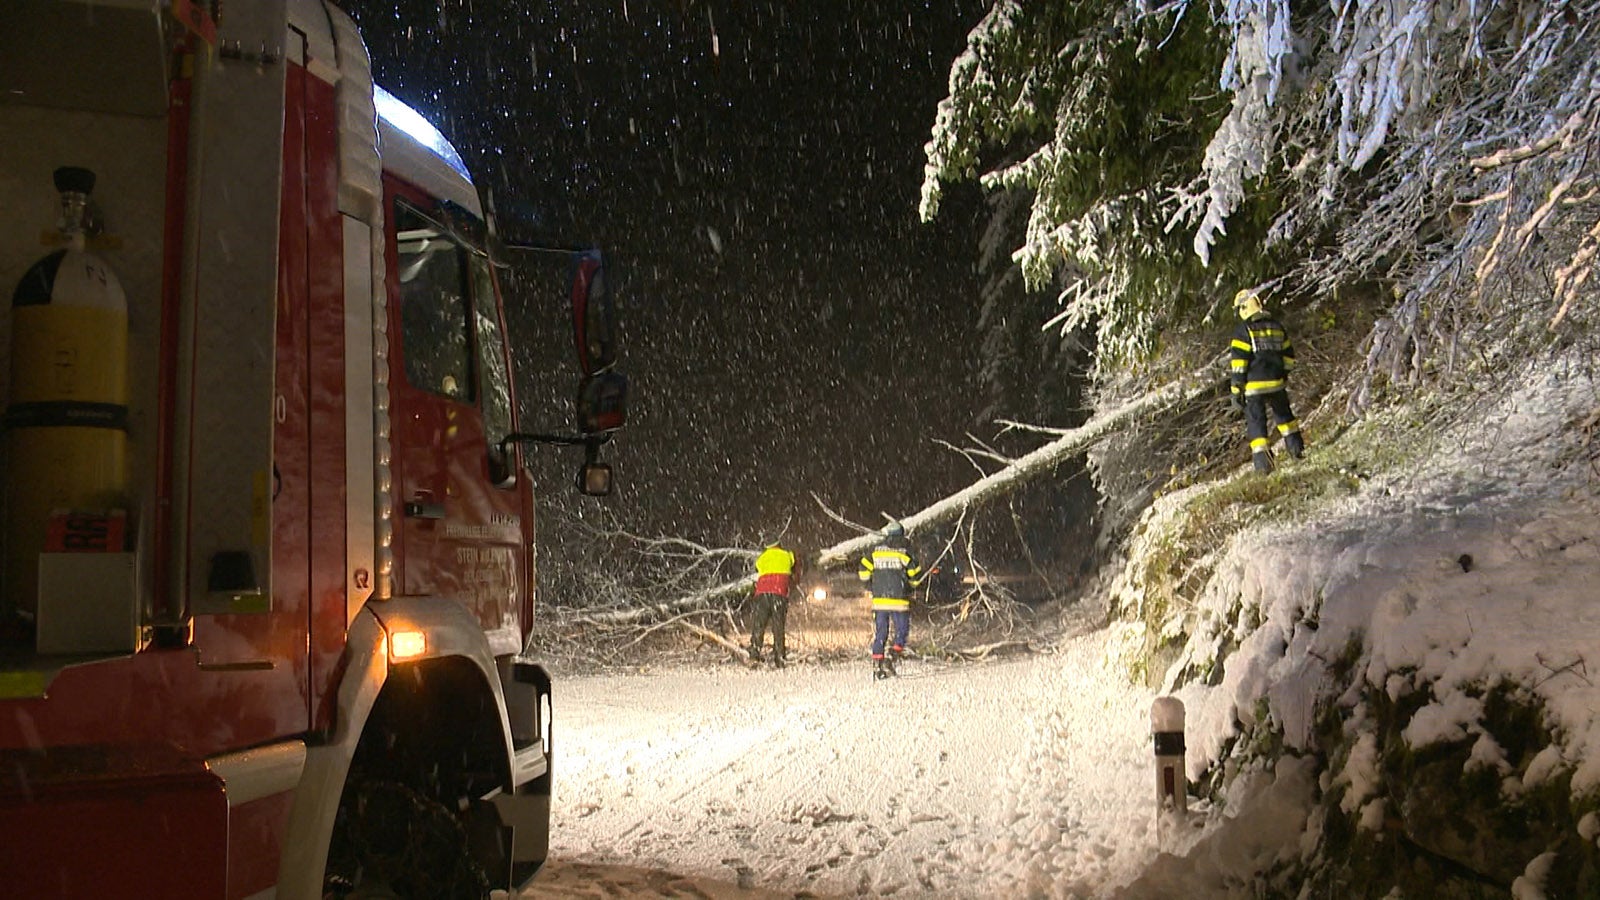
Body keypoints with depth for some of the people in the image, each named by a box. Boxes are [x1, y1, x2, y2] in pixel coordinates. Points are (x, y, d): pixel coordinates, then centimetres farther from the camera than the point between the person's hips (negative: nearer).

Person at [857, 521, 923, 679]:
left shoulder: (876, 550, 6)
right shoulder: (904, 551, -5)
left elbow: (864, 570, 7)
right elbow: (915, 575, -2)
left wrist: (870, 588, 20)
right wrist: (912, 584, 19)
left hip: (879, 600, 4)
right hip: (899, 601, -3)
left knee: (880, 633, 10)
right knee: (902, 632, 8)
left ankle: (877, 664, 7)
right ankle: (891, 658, -9)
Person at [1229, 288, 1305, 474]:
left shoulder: (1243, 330, -10)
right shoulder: (1277, 327, 10)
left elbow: (1238, 362, -13)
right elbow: (1288, 355, 17)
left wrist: (1236, 389, -10)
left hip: (1254, 386, -5)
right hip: (1277, 383, 5)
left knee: (1255, 421, 1)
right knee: (1284, 415, 25)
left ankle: (1262, 460, -7)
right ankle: (1296, 446, 31)